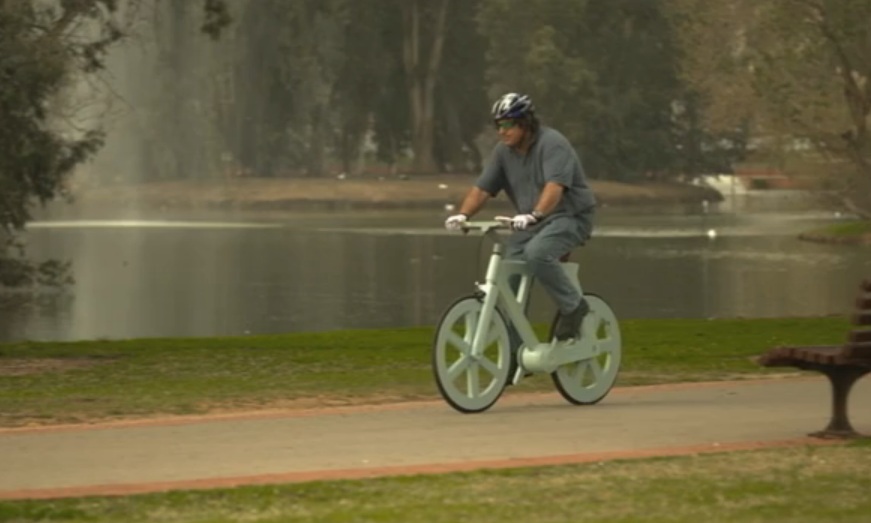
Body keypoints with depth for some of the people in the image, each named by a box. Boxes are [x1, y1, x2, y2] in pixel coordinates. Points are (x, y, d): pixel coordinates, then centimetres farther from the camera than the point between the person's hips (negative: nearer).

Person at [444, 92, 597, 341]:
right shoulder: (503, 152, 3)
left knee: (536, 253, -34)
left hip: (570, 216, -7)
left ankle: (573, 307, -15)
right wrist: (462, 214, -19)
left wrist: (534, 215, -48)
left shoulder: (552, 144, -18)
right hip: (530, 224, 7)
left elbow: (555, 186, -33)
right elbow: (482, 188, -1)